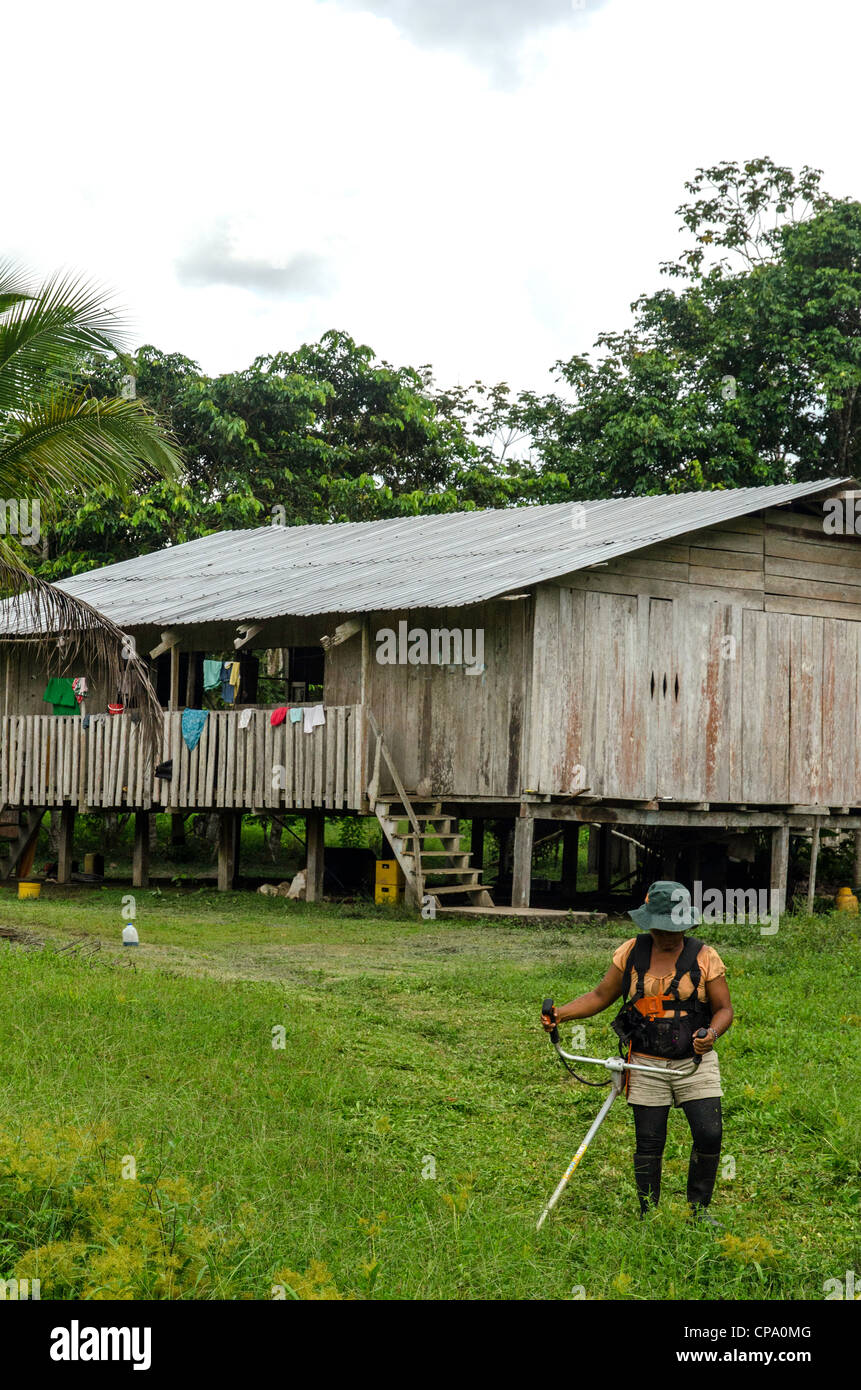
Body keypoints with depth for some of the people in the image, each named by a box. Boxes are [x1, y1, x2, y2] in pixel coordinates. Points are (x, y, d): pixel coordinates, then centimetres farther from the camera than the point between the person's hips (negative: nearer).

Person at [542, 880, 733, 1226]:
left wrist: (712, 1033, -22)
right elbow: (601, 996, 8)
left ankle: (699, 1208, 11)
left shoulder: (704, 957, -2)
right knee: (649, 1144, 2)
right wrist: (560, 1014, -7)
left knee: (709, 1134, -10)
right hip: (647, 1065, 1)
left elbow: (724, 1008, 0)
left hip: (696, 1064, -1)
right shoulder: (631, 953, 2)